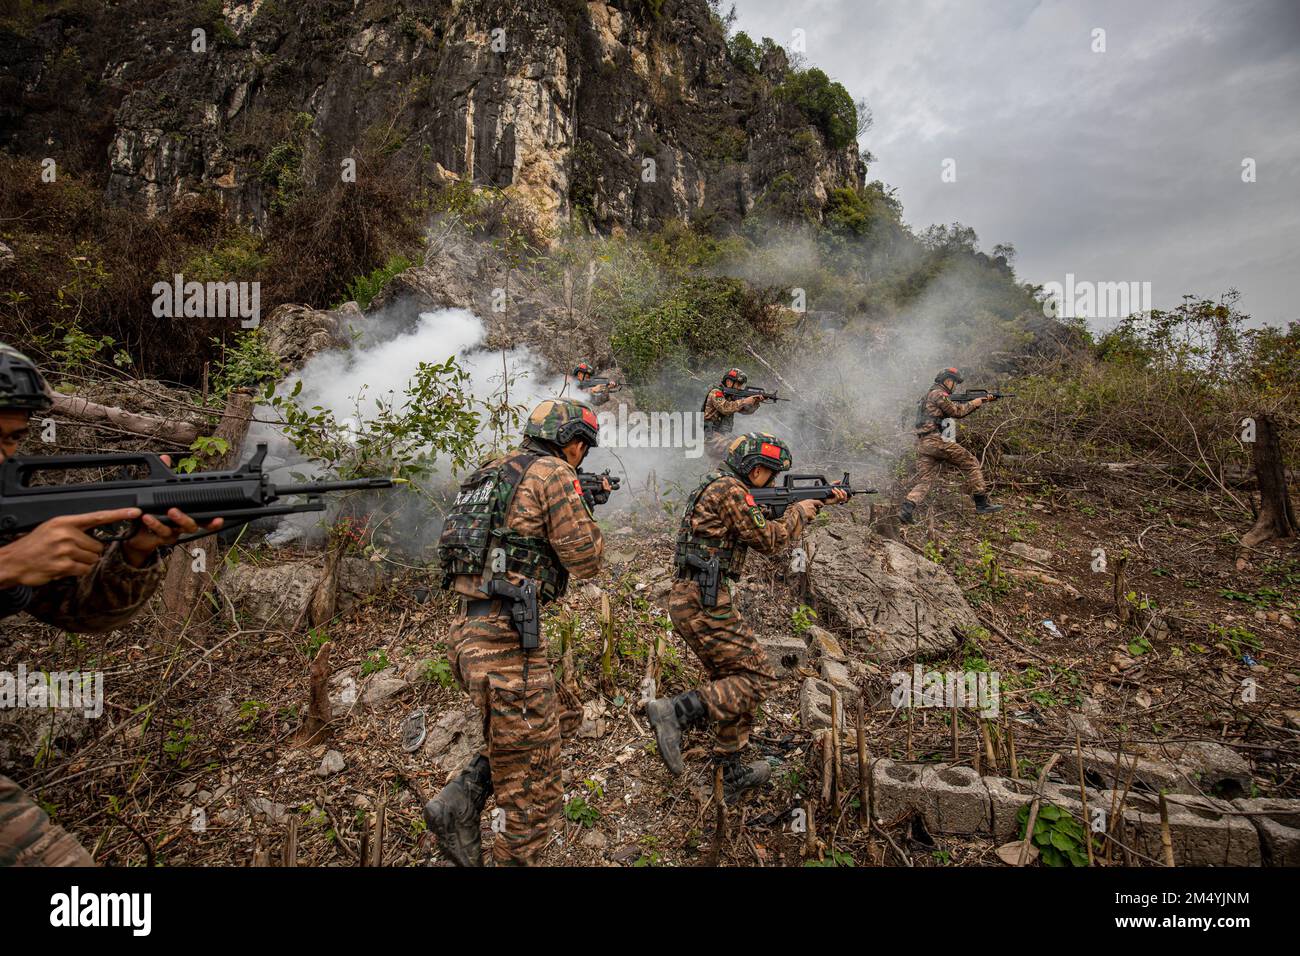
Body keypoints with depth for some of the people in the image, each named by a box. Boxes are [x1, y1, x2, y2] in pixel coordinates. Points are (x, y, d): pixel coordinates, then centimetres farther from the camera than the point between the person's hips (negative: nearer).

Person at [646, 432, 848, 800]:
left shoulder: (719, 486, 19)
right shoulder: (730, 489, -12)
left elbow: (764, 529, 24)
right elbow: (769, 540, -10)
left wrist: (820, 503, 24)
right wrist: (801, 510, 7)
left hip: (688, 600, 10)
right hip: (704, 603, -10)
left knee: (731, 679, 17)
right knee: (759, 677, -3)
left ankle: (734, 774, 24)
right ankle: (675, 712, -12)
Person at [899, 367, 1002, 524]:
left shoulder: (930, 395, 27)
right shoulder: (938, 394, -3)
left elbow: (960, 409, 29)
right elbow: (957, 412, -4)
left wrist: (982, 400, 24)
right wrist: (975, 402, 9)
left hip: (923, 444, 9)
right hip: (938, 441, -9)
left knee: (924, 481, 2)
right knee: (971, 464, 5)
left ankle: (907, 509, -19)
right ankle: (982, 504, 8)